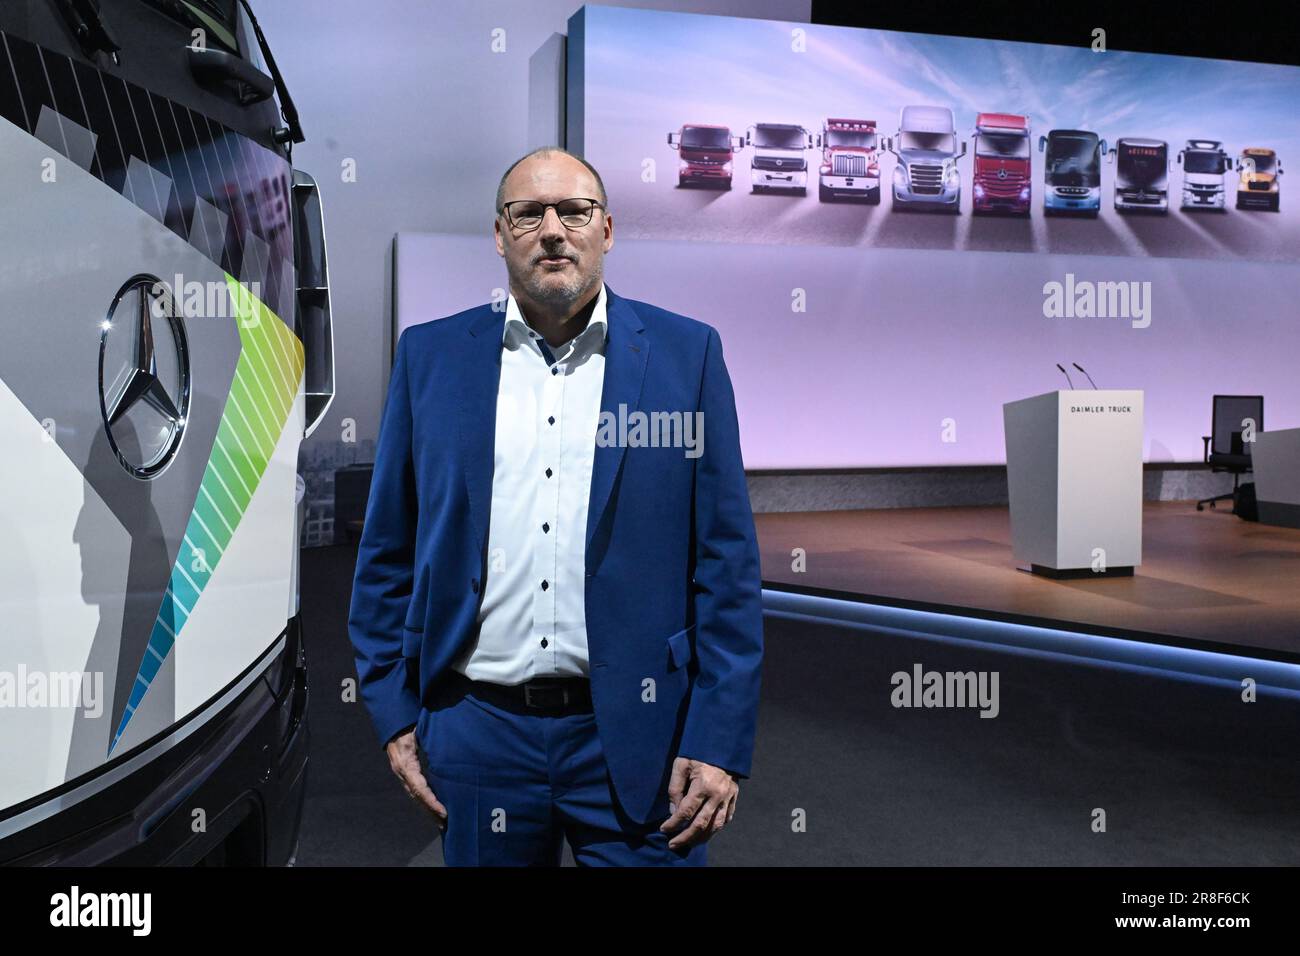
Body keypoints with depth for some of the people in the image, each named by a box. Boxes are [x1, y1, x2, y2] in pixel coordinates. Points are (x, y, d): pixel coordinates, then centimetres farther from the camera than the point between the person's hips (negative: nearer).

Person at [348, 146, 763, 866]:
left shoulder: (686, 353, -1)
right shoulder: (429, 356, 4)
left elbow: (727, 563, -3)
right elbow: (387, 553, 8)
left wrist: (720, 740, -7)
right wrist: (394, 713, 4)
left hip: (634, 736, -1)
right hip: (479, 732, 2)